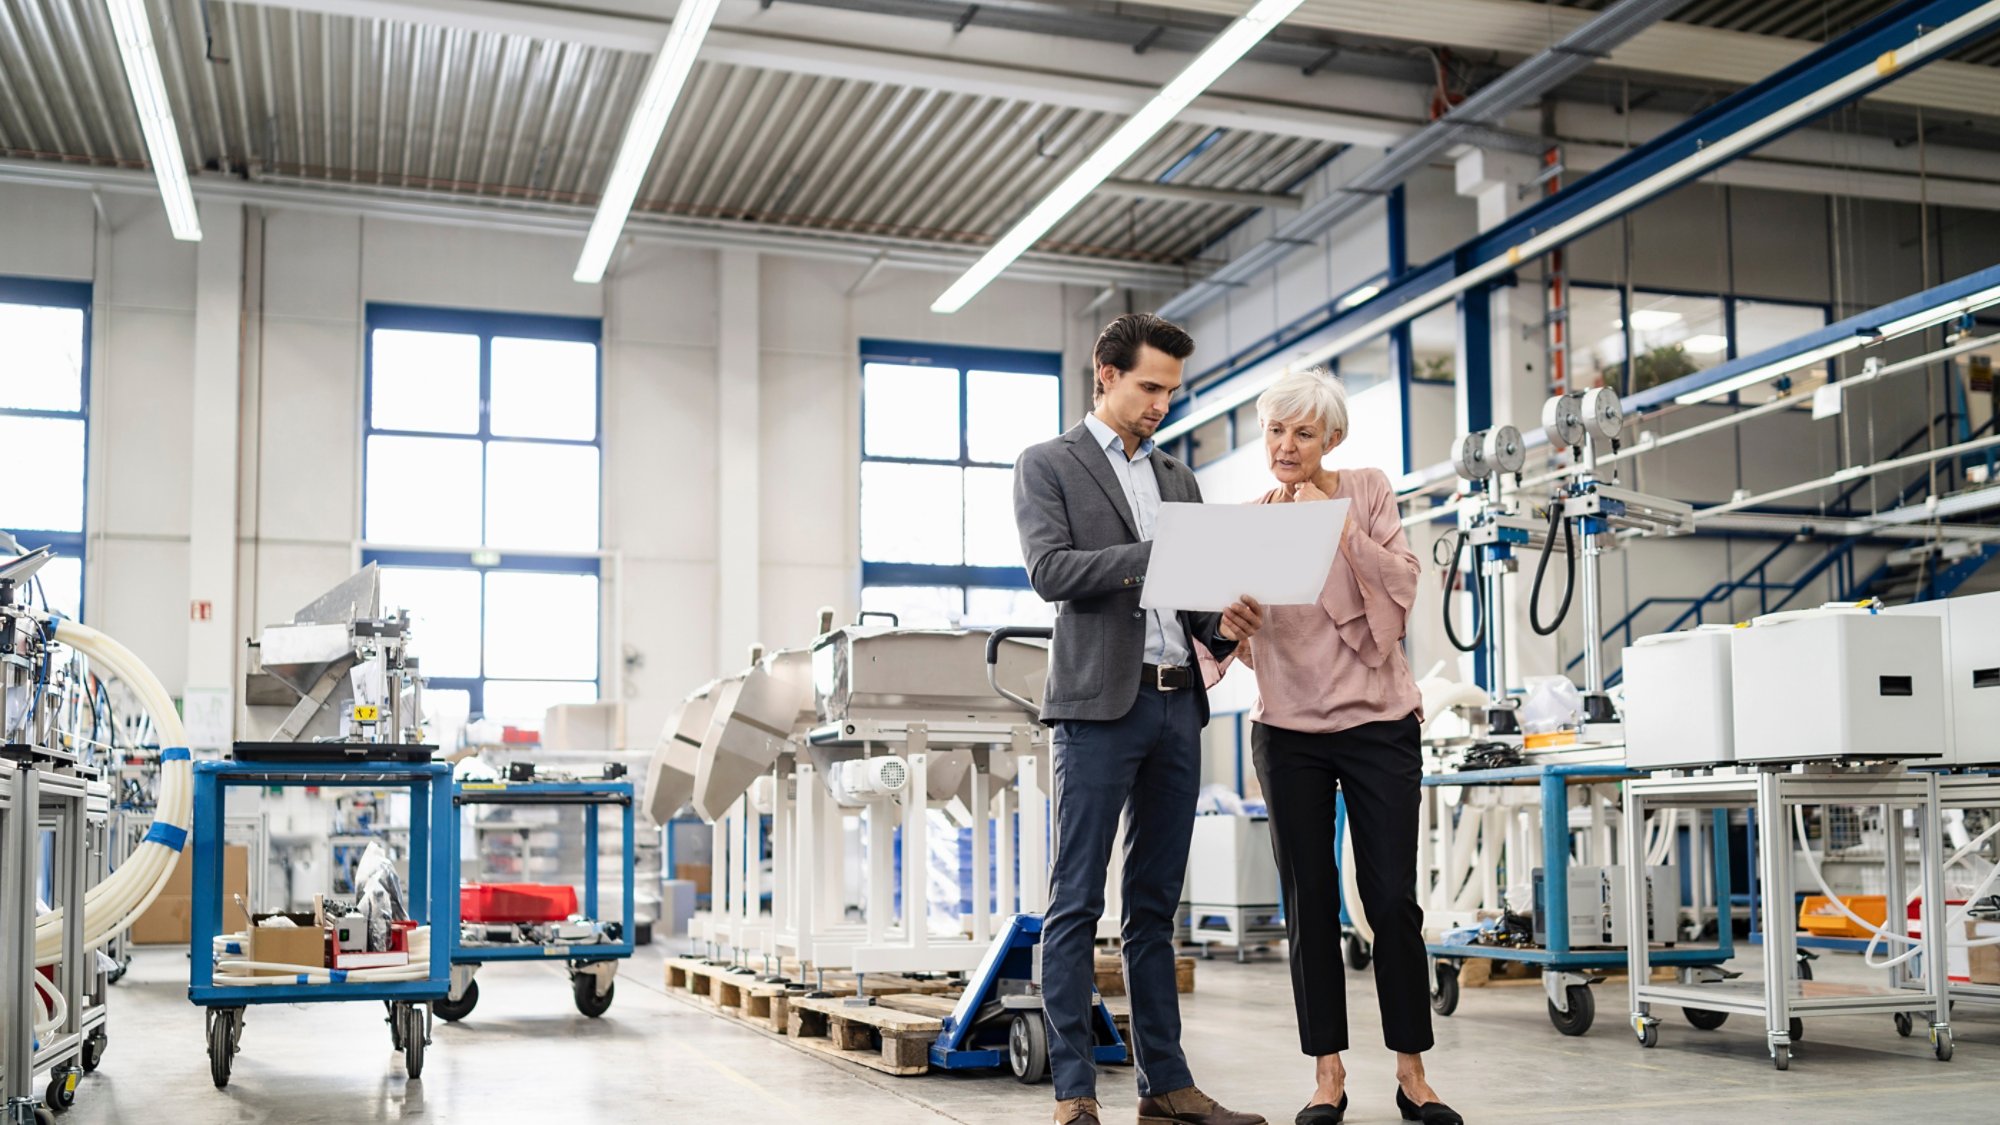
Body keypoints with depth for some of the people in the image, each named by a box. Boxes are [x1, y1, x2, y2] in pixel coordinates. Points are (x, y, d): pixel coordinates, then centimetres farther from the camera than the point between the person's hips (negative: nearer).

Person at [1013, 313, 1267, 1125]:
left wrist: (1222, 623, -1)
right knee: (1077, 903, -4)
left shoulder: (1178, 479, 21)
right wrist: (1154, 553, -20)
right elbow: (1050, 569, -11)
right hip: (1098, 701, -6)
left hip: (1176, 704, 6)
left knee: (1155, 906, 9)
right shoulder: (1047, 465, 3)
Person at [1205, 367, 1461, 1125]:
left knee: (1394, 898, -2)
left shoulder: (1368, 493, 2)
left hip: (1376, 720, -1)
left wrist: (1342, 526, -18)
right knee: (1309, 903, 3)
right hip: (1288, 727, 2)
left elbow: (1402, 589, -9)